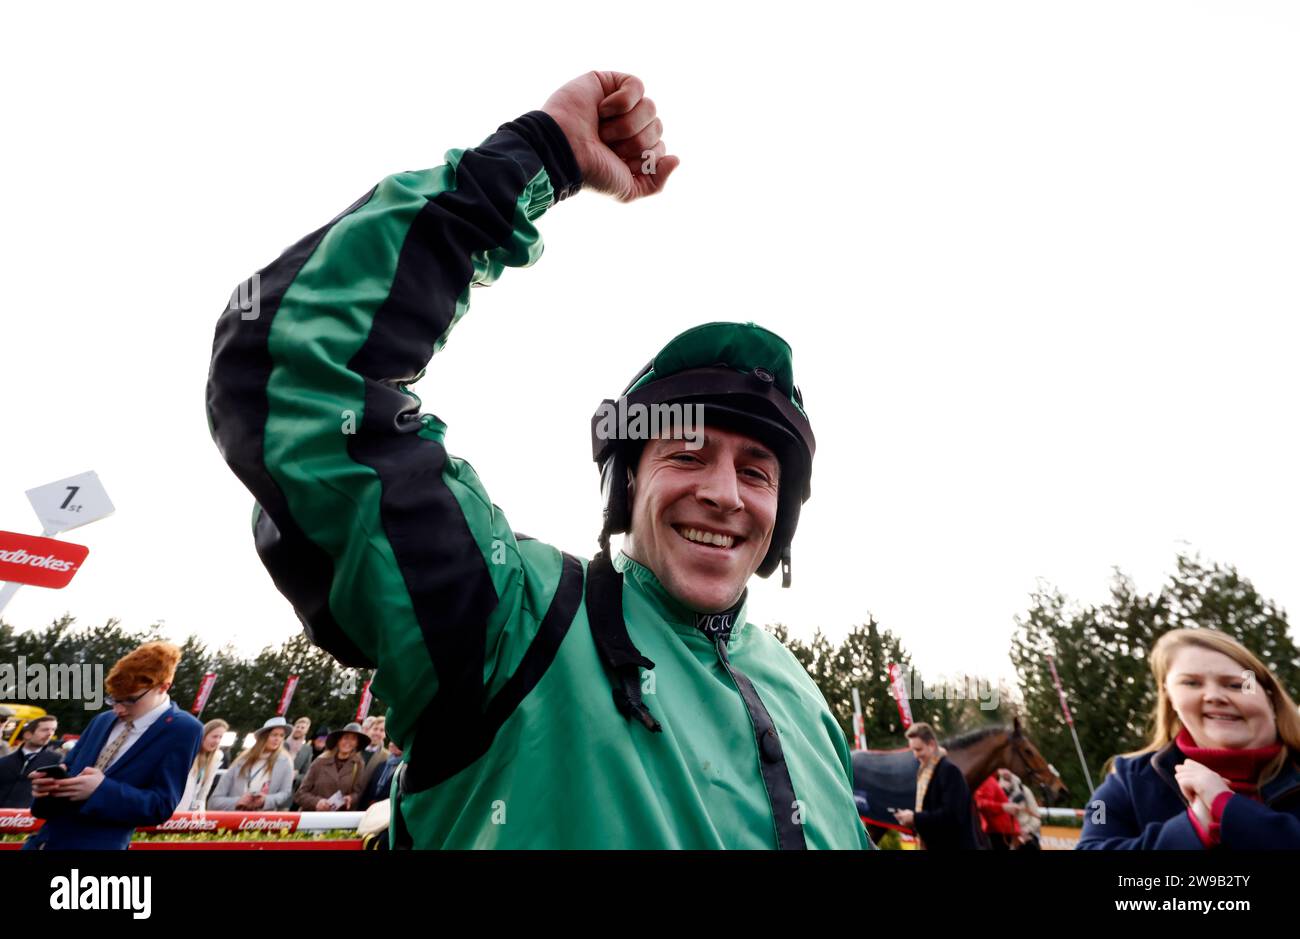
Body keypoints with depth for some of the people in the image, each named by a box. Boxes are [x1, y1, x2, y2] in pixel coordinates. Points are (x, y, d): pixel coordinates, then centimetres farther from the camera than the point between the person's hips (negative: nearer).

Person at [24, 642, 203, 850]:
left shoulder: (182, 730, -14)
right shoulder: (102, 720, 9)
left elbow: (162, 806, -14)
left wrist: (102, 790, -24)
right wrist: (50, 782, -8)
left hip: (97, 844, -7)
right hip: (46, 838, 7)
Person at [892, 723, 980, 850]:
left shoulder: (949, 770, -16)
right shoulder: (924, 770, 11)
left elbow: (951, 814, -23)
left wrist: (916, 818, -21)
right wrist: (911, 817, -2)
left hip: (954, 847, -8)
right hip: (933, 847, 8)